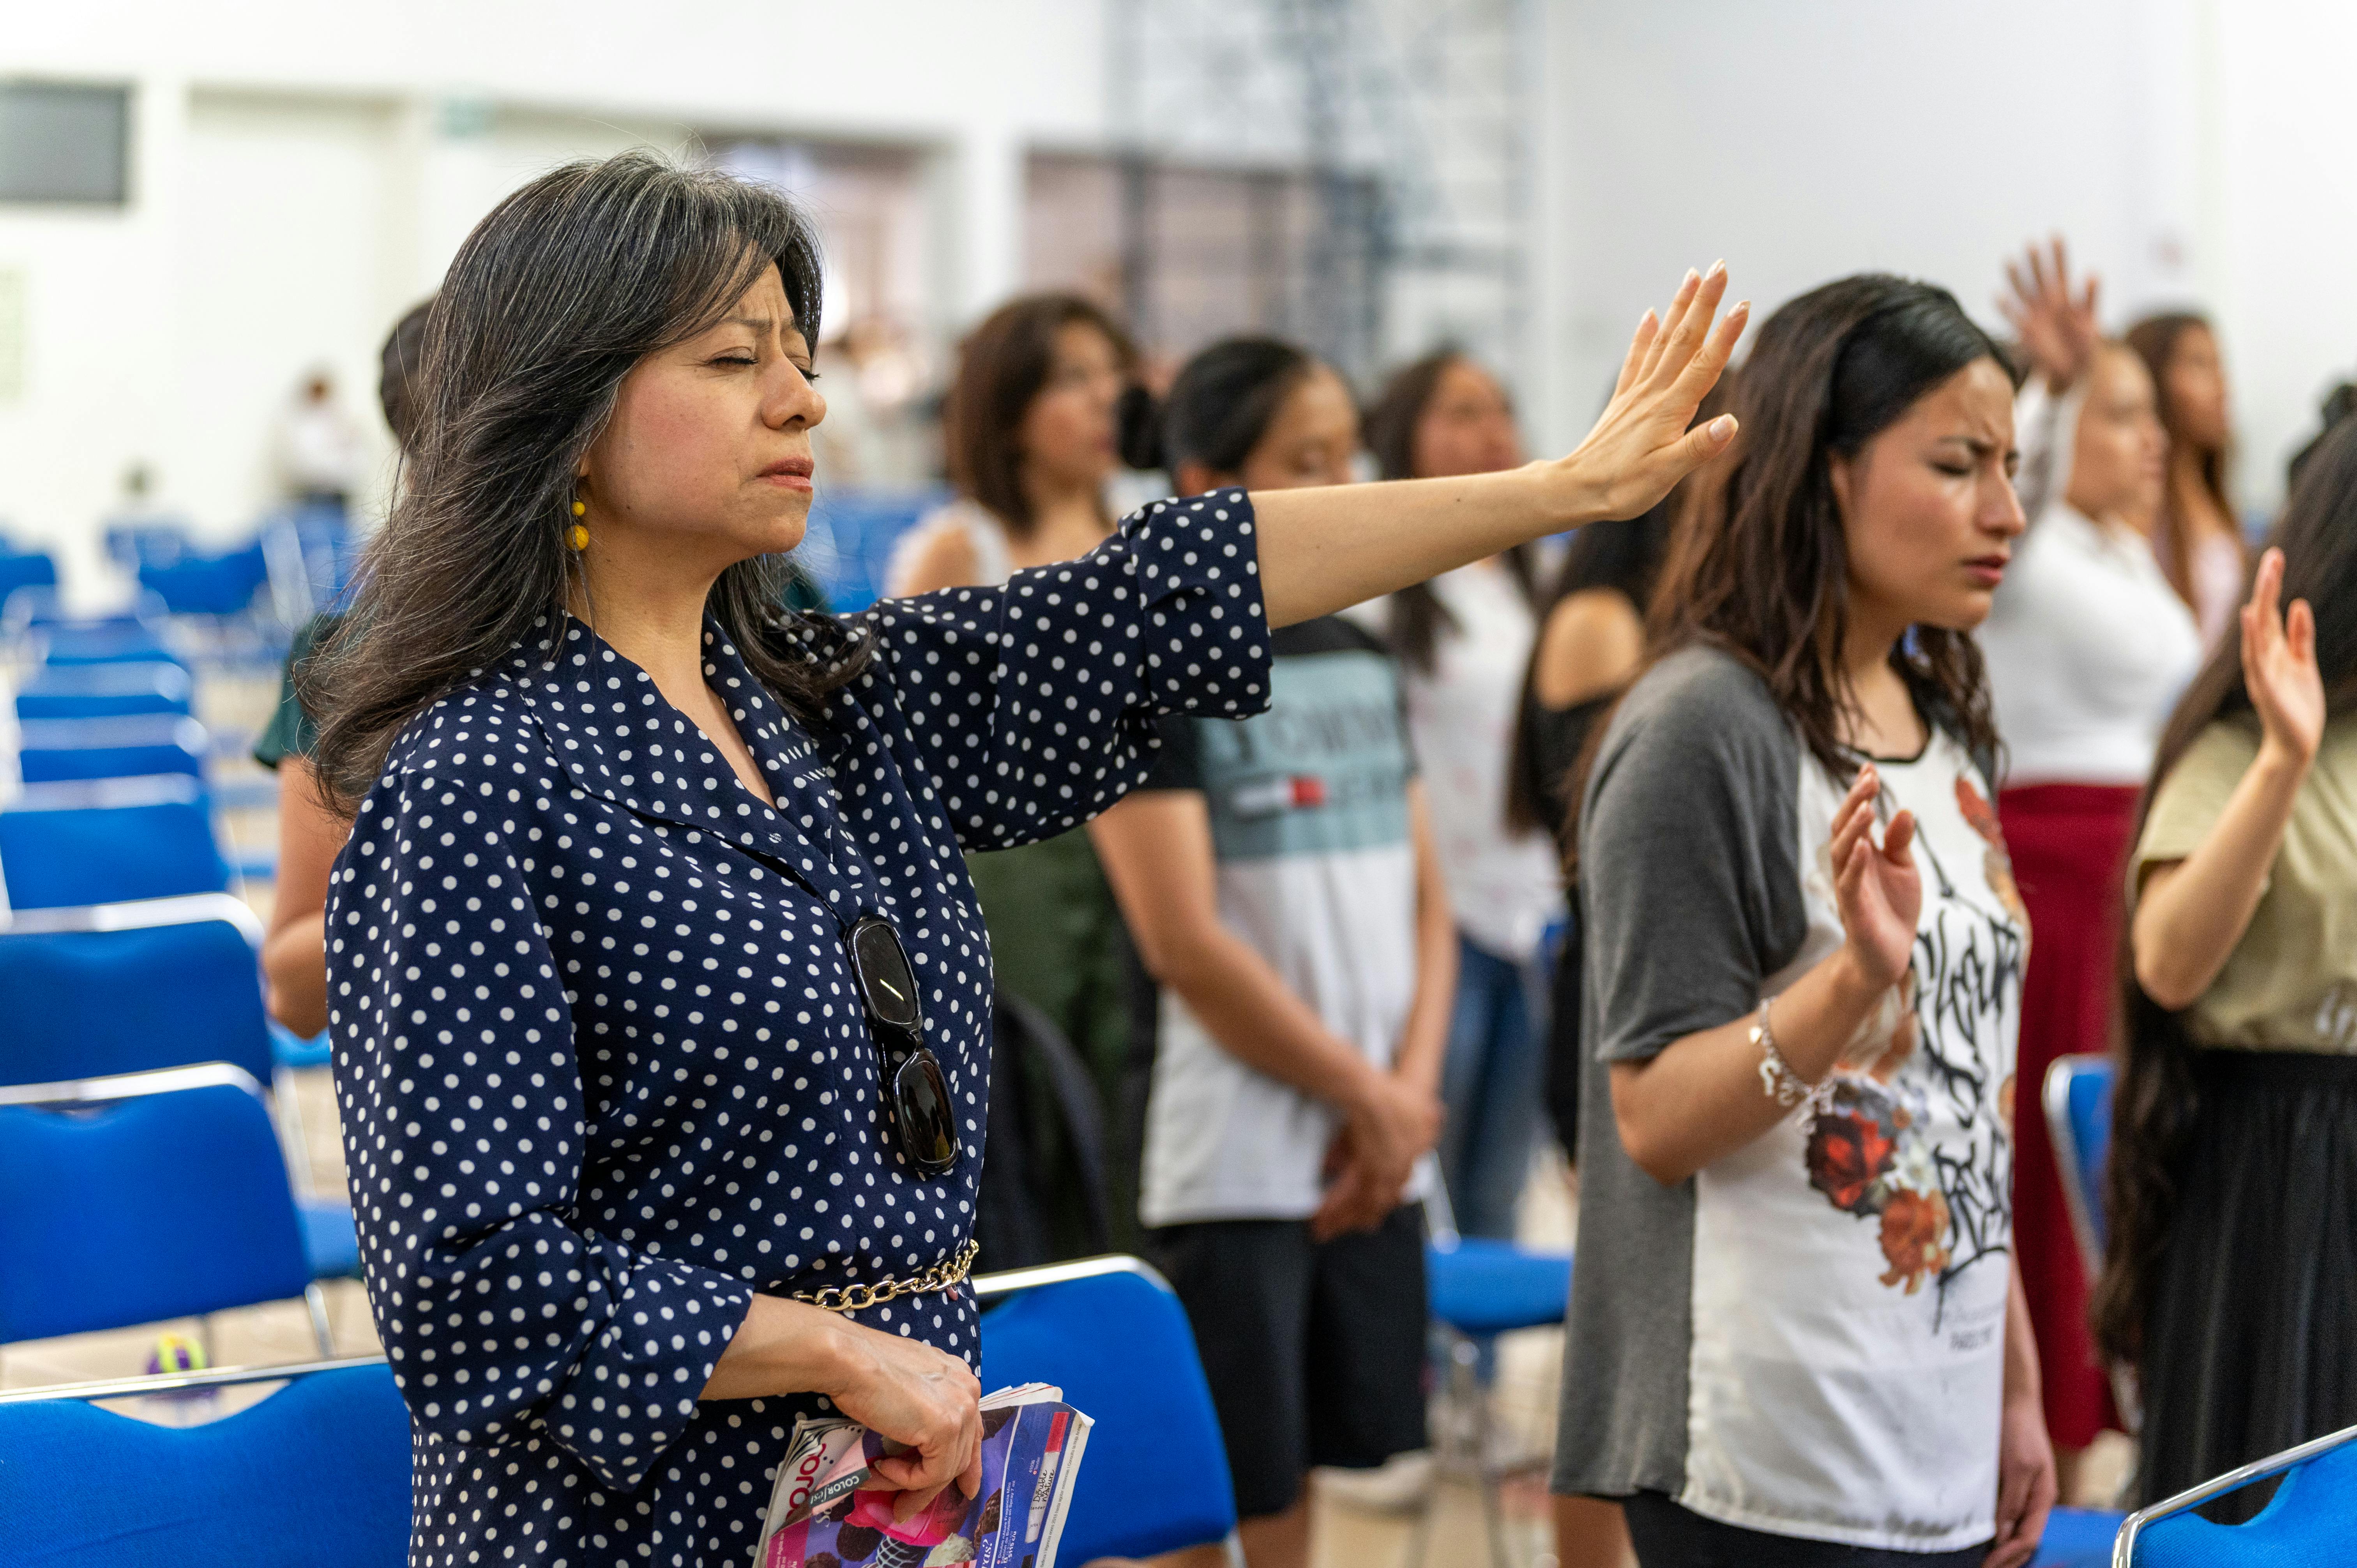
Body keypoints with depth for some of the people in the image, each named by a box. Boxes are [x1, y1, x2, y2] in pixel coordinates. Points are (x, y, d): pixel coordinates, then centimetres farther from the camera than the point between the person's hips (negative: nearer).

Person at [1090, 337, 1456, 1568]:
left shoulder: (1366, 666, 12)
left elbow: (1427, 904, 13)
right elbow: (1187, 945, -14)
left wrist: (1412, 1091, -3)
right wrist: (1367, 1097, -9)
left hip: (1379, 1154, 6)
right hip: (1234, 1165, -6)